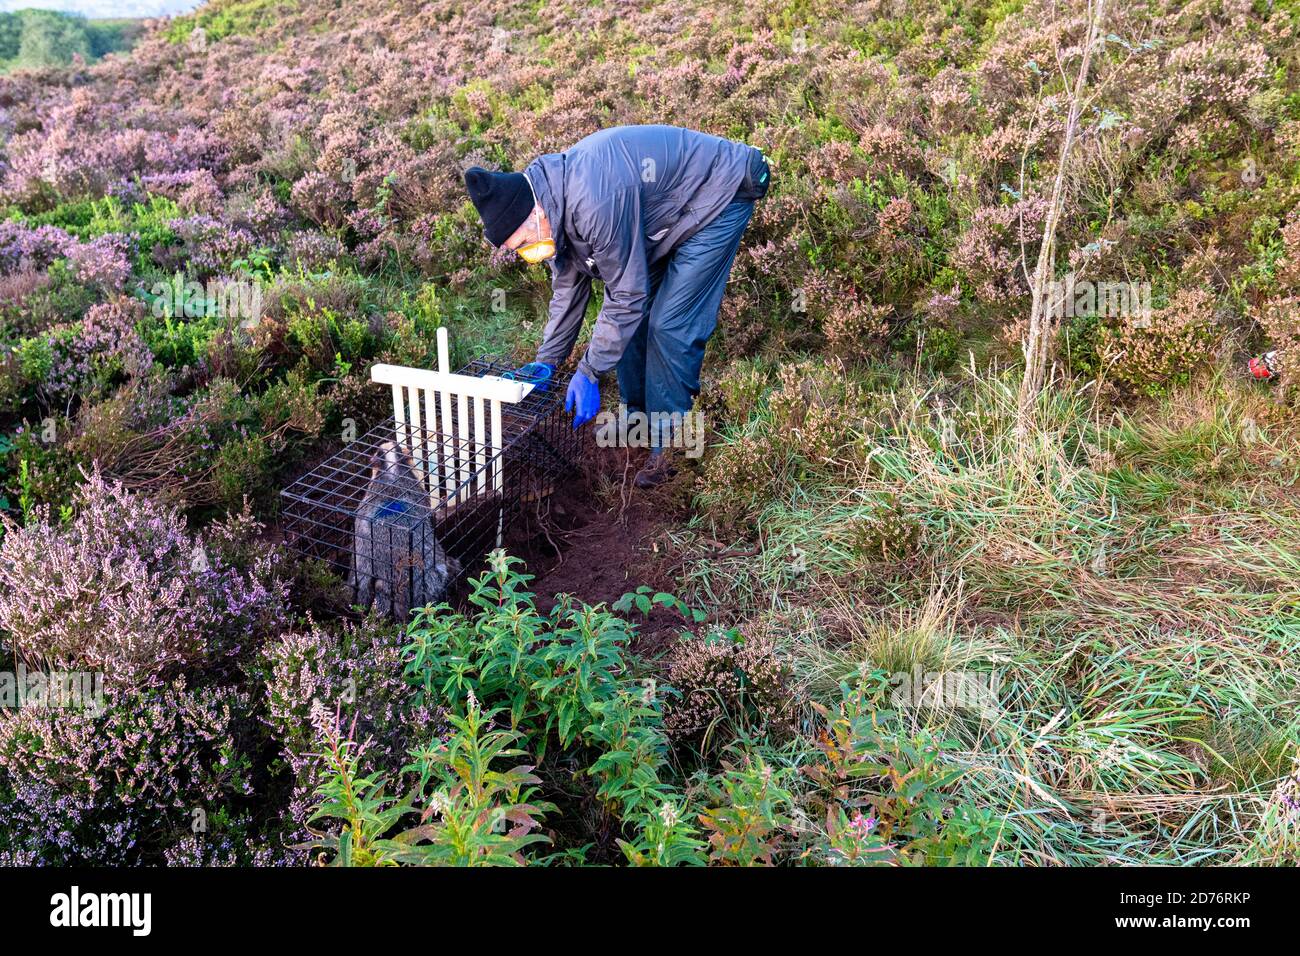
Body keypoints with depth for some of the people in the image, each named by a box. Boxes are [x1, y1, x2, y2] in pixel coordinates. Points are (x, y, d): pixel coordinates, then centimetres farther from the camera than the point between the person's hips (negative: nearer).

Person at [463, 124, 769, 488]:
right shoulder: (553, 202, -8)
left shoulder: (594, 203, -37)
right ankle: (637, 415, 25)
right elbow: (568, 287, 5)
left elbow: (626, 294, -28)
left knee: (669, 324, -13)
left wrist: (588, 373, -20)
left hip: (720, 194, -9)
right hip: (666, 201, 9)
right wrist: (547, 361, 6)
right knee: (634, 315, 9)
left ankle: (670, 442, 0)